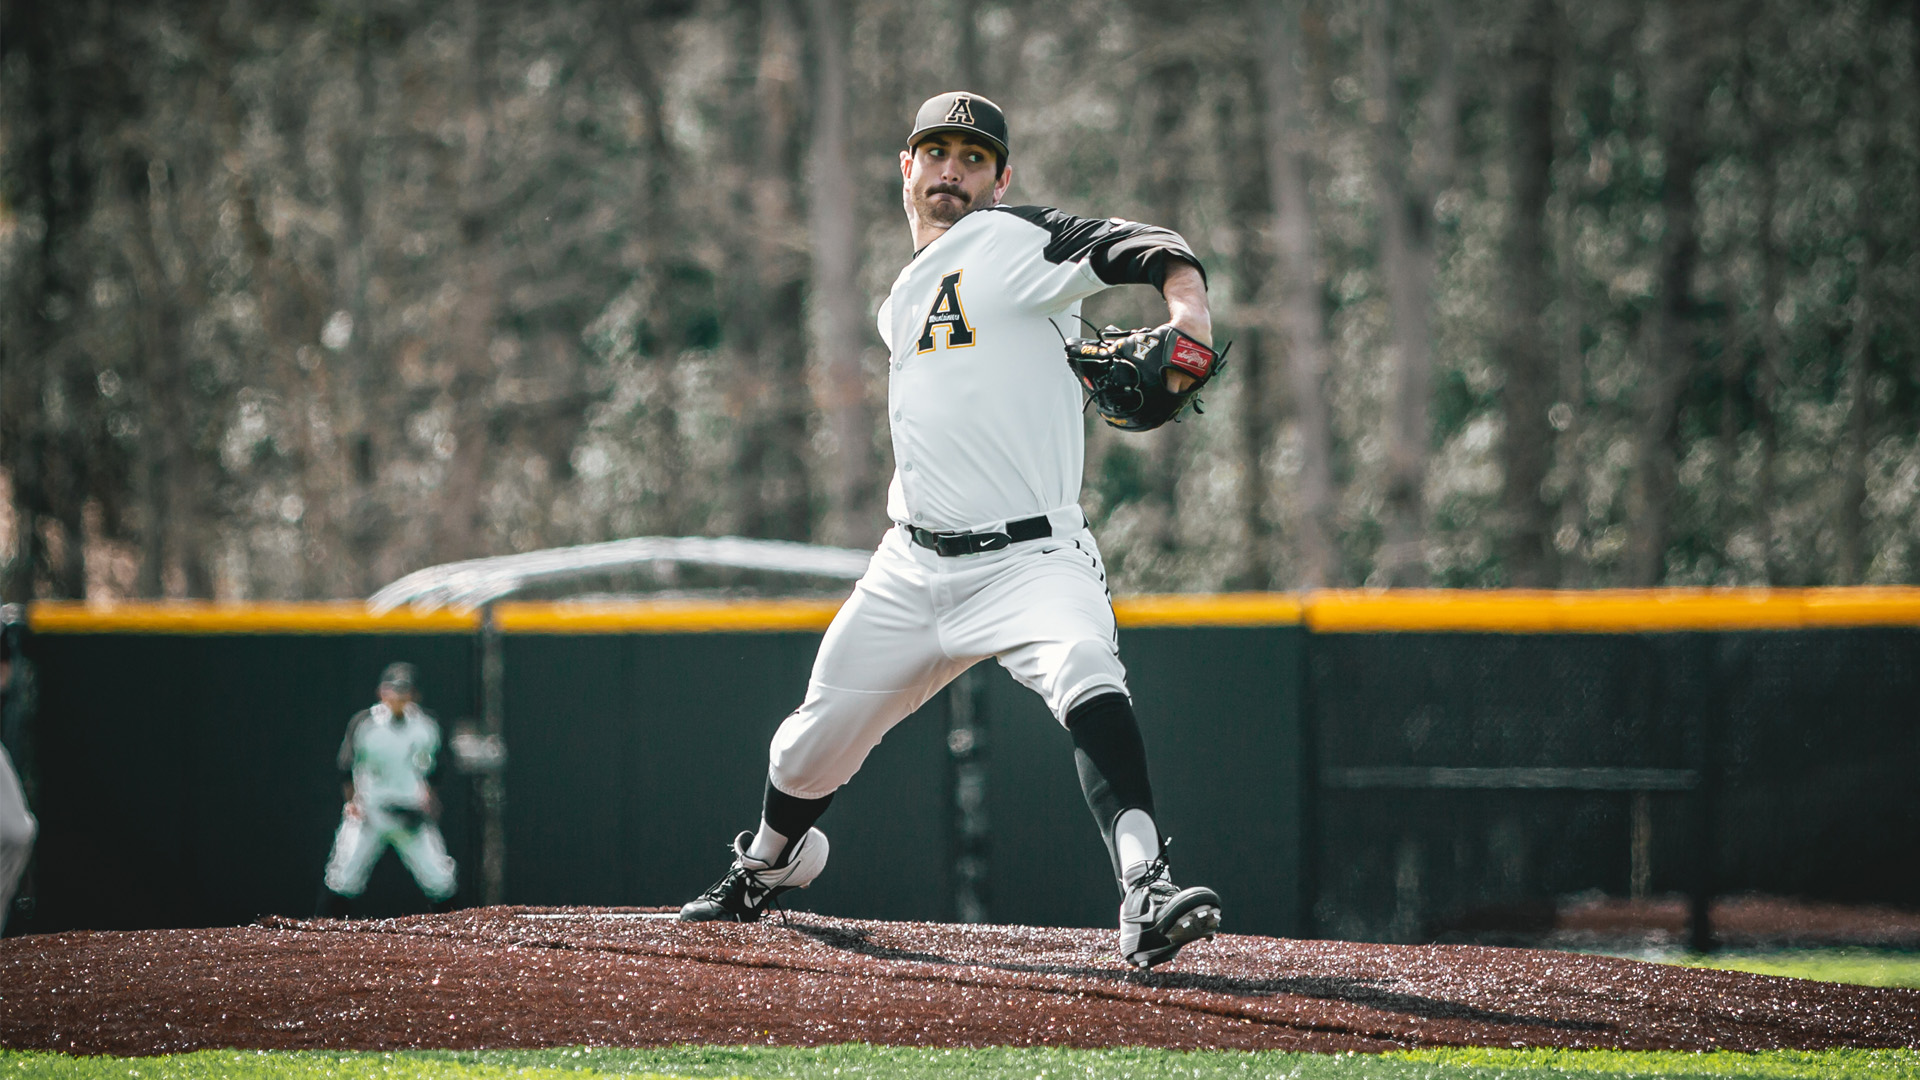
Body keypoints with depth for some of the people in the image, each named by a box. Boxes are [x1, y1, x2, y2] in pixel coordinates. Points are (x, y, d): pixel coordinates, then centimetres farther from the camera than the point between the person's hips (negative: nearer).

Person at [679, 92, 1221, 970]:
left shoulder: (1010, 241, -4)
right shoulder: (900, 305, 19)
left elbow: (1126, 246, -20)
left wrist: (1186, 300, -41)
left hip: (1031, 558, -6)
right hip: (913, 567, 7)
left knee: (1085, 671, -35)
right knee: (815, 738, 12)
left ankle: (1145, 890, -48)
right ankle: (766, 870, 43)